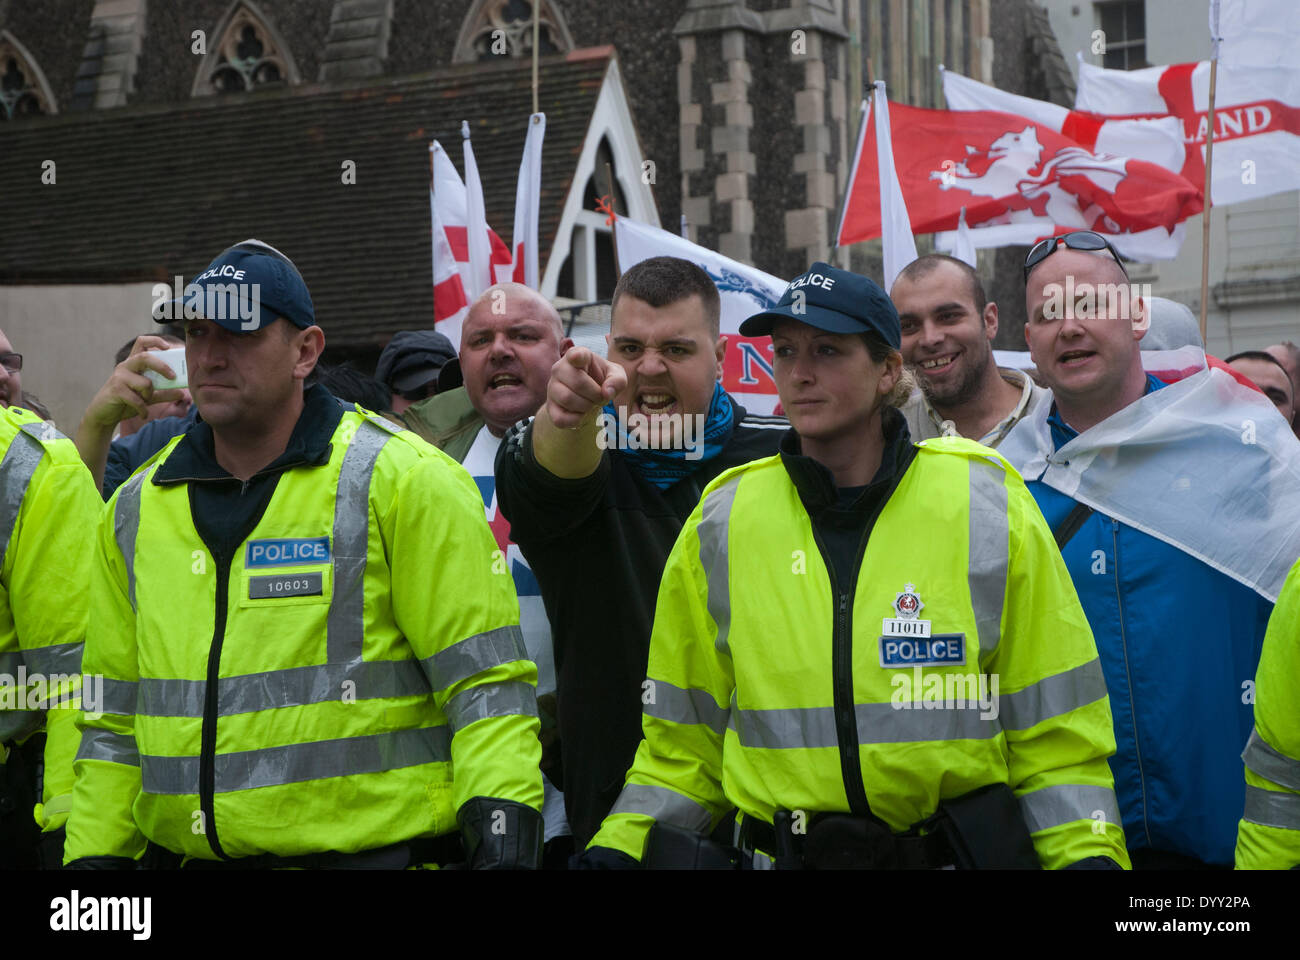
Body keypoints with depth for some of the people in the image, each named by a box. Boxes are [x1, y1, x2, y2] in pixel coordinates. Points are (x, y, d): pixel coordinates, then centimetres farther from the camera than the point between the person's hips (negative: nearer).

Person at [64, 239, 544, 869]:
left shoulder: (403, 482, -6)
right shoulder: (135, 510, 11)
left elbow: (486, 683, -9)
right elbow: (114, 717, 17)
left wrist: (503, 831, -19)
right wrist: (93, 853, 9)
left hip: (374, 850, -4)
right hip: (192, 854, 5)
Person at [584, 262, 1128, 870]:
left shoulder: (989, 510, -3)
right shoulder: (720, 527, 1)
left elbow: (1055, 733, 0)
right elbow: (683, 743, 8)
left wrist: (1088, 853, -11)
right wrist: (618, 847, -3)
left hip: (962, 851, -1)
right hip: (781, 853, 2)